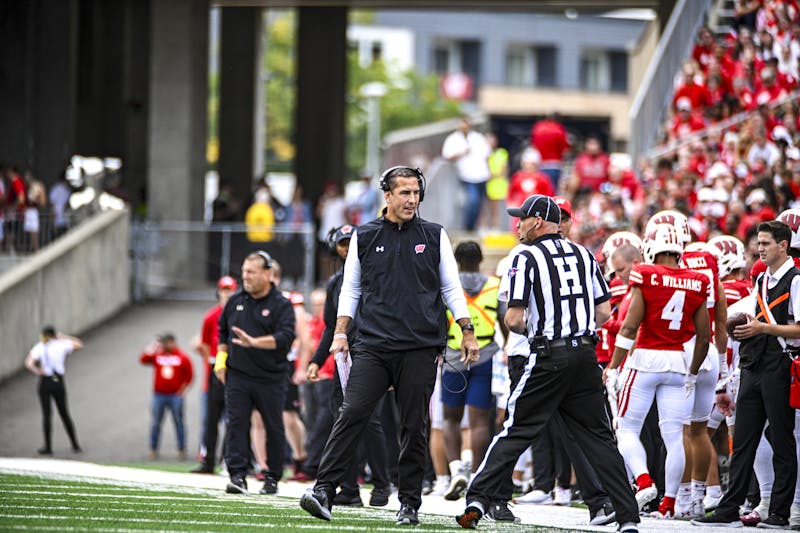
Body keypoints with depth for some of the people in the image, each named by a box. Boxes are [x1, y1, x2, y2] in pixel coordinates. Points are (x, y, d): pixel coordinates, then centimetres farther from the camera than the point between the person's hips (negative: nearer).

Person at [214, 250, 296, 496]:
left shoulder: (281, 305, -4)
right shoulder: (235, 302, 11)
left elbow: (286, 337, -17)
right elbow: (223, 332, 24)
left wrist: (254, 342, -27)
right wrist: (221, 360, 12)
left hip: (270, 379, -3)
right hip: (237, 376, 3)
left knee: (274, 427, 4)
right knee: (237, 423, -8)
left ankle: (272, 478, 15)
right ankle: (238, 475, -10)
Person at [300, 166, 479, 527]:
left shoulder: (434, 236, 9)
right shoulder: (364, 237, 10)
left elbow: (451, 288, 13)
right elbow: (351, 289, 15)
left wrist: (468, 332, 6)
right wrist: (340, 333, 5)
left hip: (419, 348, 0)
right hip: (372, 345, 0)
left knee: (414, 427, 1)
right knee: (352, 414, -13)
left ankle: (409, 503, 8)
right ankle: (323, 490, -16)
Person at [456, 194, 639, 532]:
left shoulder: (527, 258, -5)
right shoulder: (584, 255, 12)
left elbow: (514, 320, -11)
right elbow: (604, 312, 10)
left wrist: (523, 326, 11)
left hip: (549, 357, -4)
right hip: (585, 356, 4)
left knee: (515, 433, 2)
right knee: (598, 438, 8)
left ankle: (477, 502, -3)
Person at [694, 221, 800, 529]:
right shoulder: (762, 281, 18)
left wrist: (764, 328, -17)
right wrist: (748, 326, 5)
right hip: (754, 368, 8)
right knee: (743, 442, 6)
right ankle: (729, 511, 7)